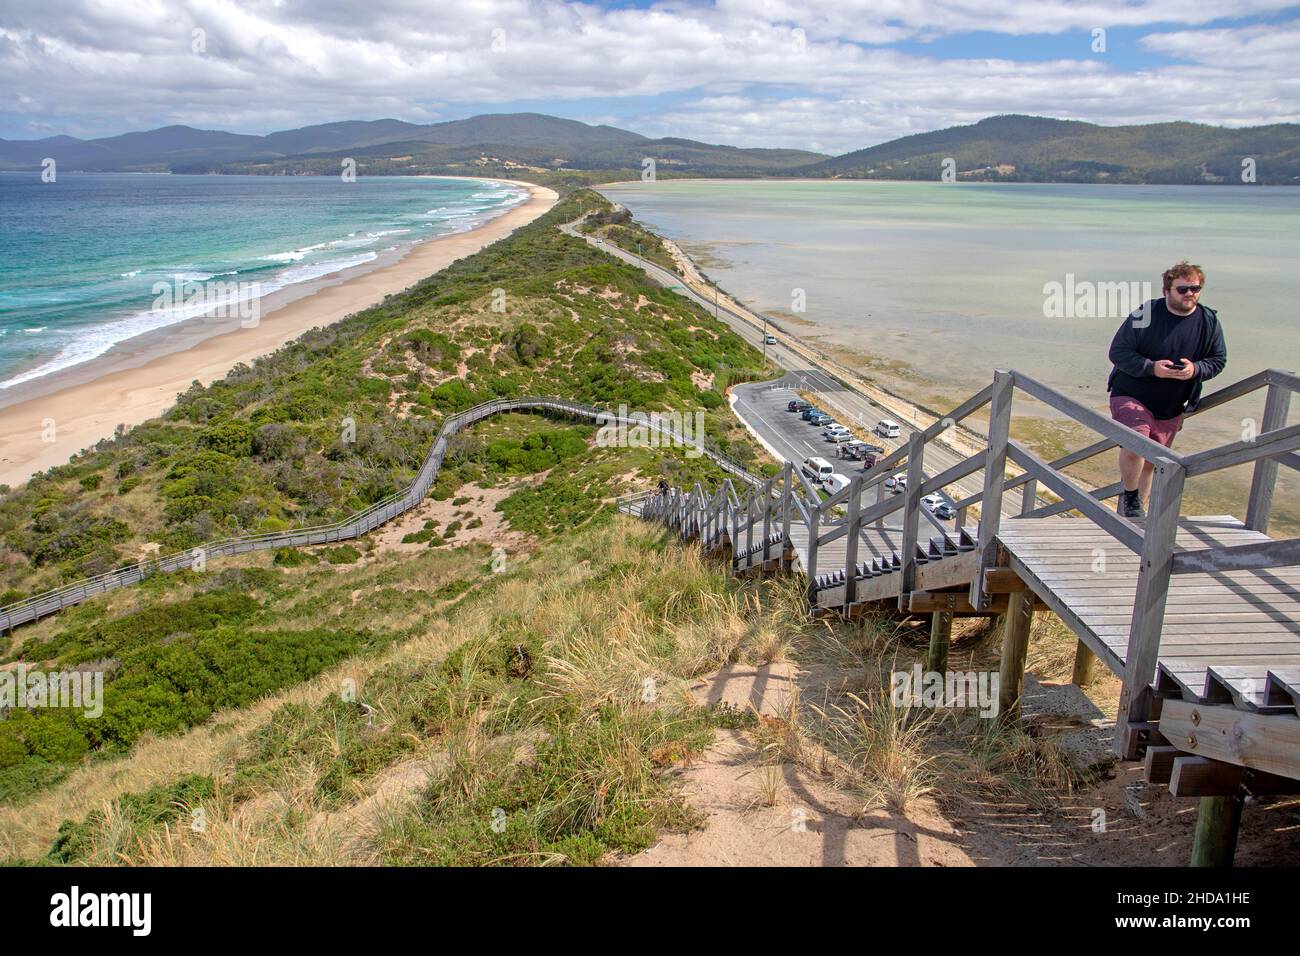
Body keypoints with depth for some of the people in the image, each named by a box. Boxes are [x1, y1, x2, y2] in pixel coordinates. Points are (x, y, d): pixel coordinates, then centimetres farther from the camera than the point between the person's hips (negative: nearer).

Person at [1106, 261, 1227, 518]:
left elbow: (1218, 360, 9)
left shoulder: (1210, 321, -1)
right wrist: (1151, 368, -24)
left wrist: (1196, 369, -14)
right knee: (1134, 447, -27)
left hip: (1171, 409, 5)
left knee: (1150, 463, 13)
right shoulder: (1146, 314, -15)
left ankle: (1137, 509, 32)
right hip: (1131, 396, -5)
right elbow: (1117, 352, -12)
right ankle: (1129, 497, -1)